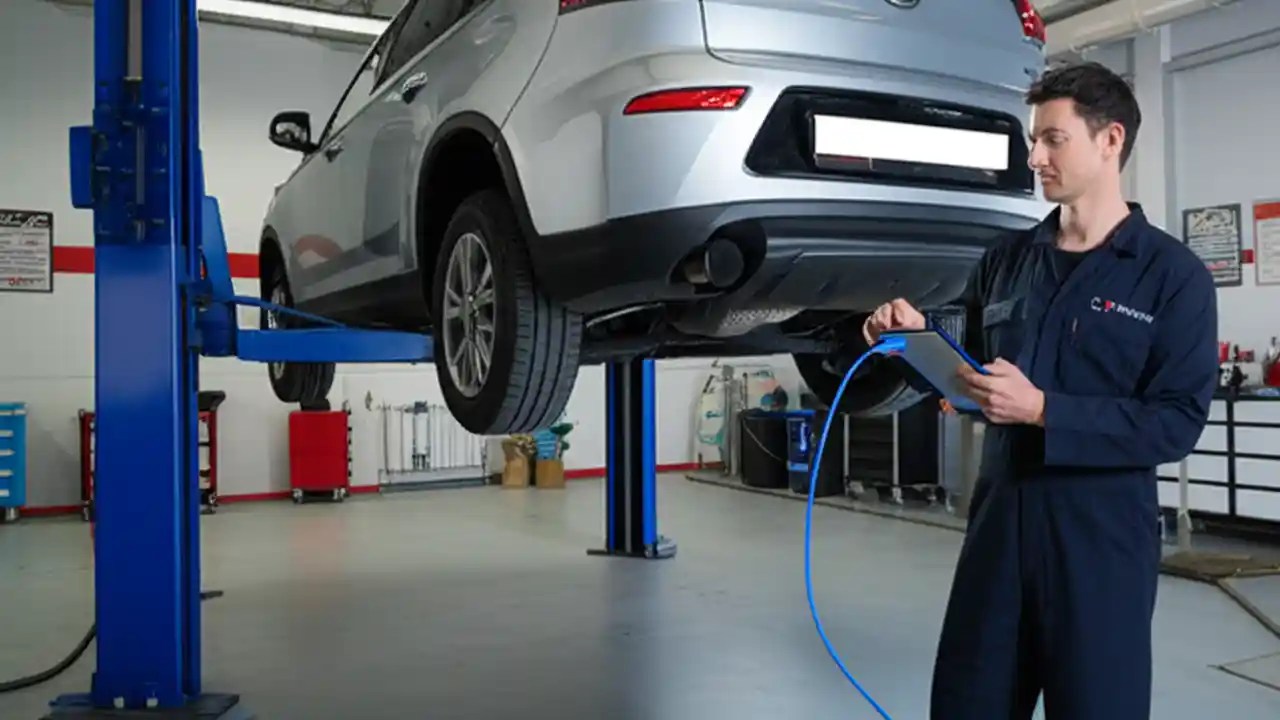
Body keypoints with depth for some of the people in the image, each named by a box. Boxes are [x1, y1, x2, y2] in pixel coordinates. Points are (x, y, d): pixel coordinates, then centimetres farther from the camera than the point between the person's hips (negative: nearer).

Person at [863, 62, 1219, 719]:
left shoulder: (1173, 274, -5)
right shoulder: (1005, 259, 9)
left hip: (1102, 533, -4)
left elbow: (1177, 423, -13)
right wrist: (921, 338, -3)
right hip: (999, 516, 5)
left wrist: (1042, 409, -21)